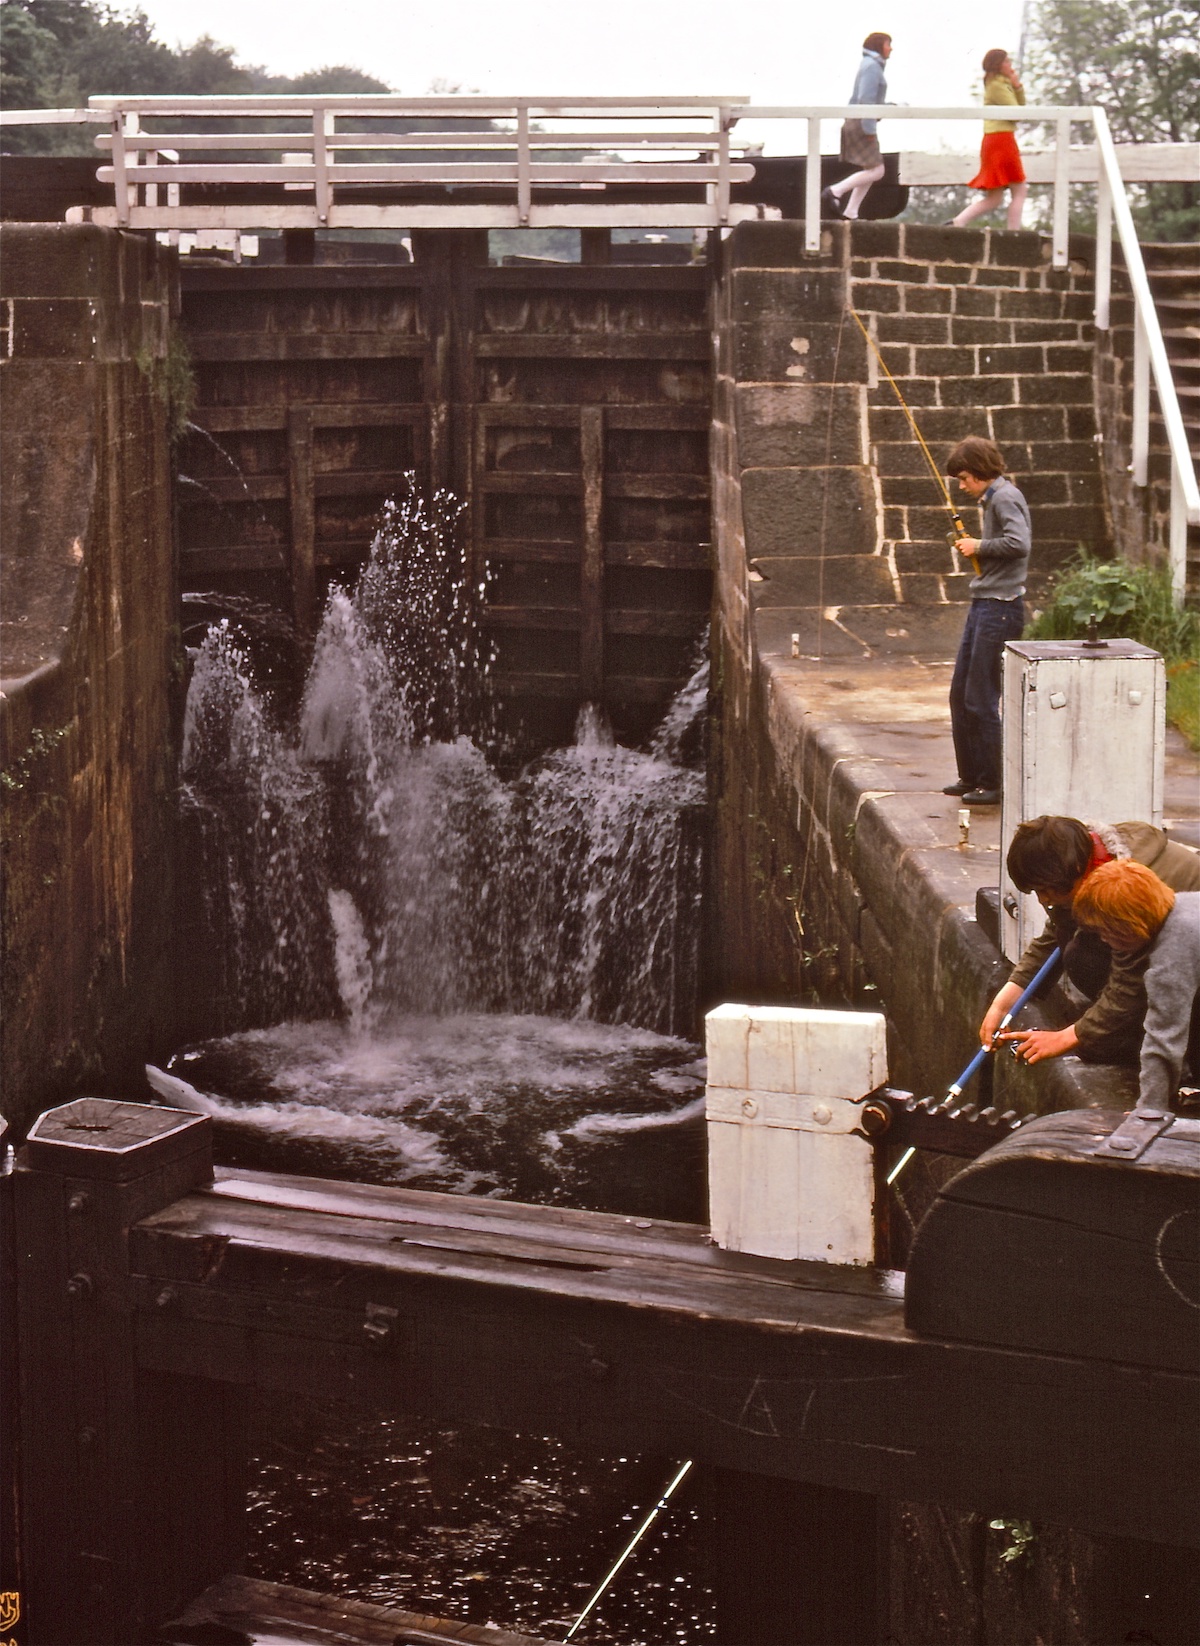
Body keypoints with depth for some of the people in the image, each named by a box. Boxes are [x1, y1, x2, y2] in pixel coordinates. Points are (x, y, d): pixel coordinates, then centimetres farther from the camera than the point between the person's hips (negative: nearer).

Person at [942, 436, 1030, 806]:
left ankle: (992, 783, 2)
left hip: (1001, 608, -11)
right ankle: (971, 776, 23)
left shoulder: (1006, 498, -13)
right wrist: (976, 549, 10)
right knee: (960, 694, 13)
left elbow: (1020, 543, -28)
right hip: (983, 605, 11)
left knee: (981, 699, -6)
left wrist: (980, 546, -15)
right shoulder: (992, 499, 17)